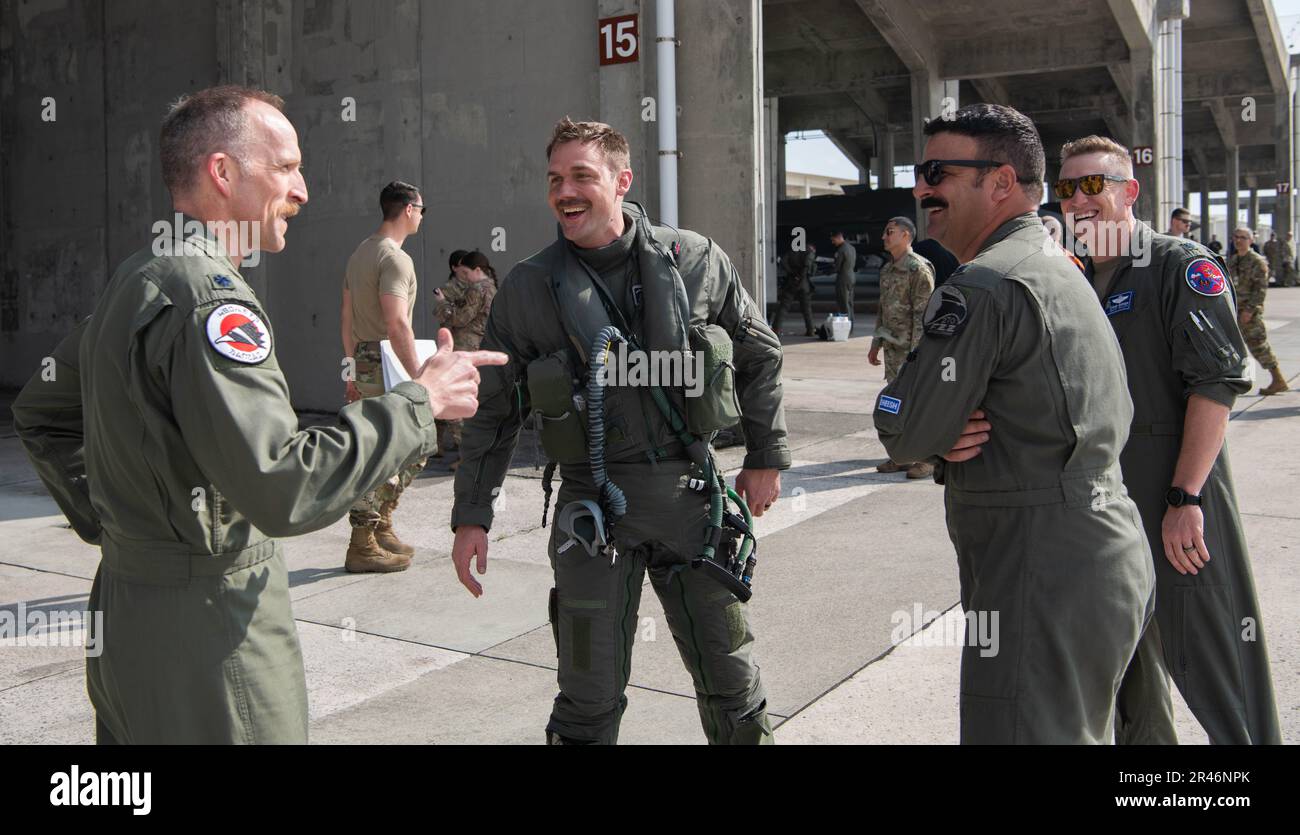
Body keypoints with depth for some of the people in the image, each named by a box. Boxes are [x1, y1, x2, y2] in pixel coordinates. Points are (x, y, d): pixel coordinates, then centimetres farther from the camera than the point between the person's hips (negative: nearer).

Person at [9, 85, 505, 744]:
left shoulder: (133, 280, 10)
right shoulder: (206, 294, -21)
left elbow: (38, 412, 22)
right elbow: (282, 490, -29)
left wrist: (104, 521, 17)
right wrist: (418, 401, -20)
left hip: (124, 595, 10)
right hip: (205, 624, -10)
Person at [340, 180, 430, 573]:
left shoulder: (359, 254, 16)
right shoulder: (395, 258, -14)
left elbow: (346, 317, 19)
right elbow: (396, 325, -23)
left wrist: (353, 369, 23)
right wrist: (419, 377, -21)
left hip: (364, 364, 10)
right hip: (387, 366, -10)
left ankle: (381, 524, 21)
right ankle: (362, 547, 2)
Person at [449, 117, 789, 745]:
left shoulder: (696, 260, 0)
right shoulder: (527, 289, 0)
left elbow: (759, 355, 12)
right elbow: (493, 411, 6)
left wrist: (766, 456, 11)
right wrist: (471, 514, 5)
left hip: (690, 493, 1)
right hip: (593, 505, -1)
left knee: (732, 684, 11)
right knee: (590, 700, 6)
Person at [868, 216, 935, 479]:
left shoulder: (919, 269, -12)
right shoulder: (887, 270, 15)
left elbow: (922, 313, -17)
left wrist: (917, 351, -21)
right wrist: (876, 344, 19)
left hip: (912, 347, -9)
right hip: (892, 346, 9)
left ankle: (928, 459, 2)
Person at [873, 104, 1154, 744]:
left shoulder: (983, 286, -18)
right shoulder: (1060, 268, 15)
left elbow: (902, 432, -17)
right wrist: (950, 436, 0)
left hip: (1043, 585, -10)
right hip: (1104, 563, 10)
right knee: (1076, 731, 22)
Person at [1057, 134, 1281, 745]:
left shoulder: (1182, 267, -8)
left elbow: (1216, 383, -16)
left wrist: (1184, 499, -21)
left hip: (1175, 507, -7)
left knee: (1209, 663, -3)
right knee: (1127, 660, 17)